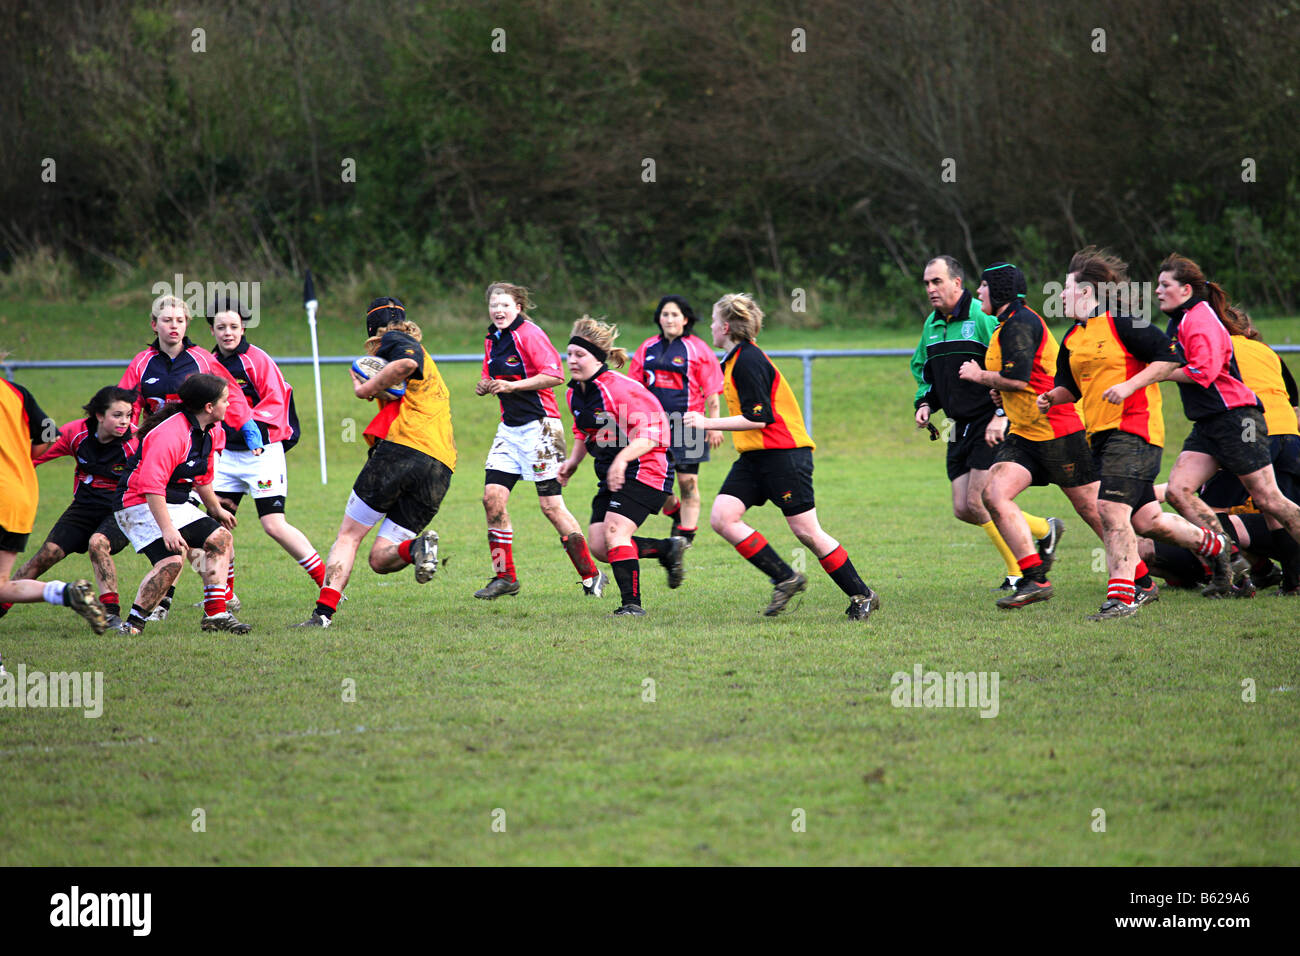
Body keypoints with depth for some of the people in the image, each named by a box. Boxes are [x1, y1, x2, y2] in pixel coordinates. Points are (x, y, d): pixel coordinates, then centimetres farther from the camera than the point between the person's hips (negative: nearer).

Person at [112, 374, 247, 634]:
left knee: (220, 539, 8)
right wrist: (167, 529, -33)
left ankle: (215, 614, 13)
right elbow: (151, 485, -31)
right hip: (141, 504, -10)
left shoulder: (210, 432, 6)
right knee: (173, 559, -26)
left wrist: (216, 508, 35)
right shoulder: (171, 434, -26)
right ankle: (132, 626, -20)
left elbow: (202, 477, 25)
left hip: (176, 505, 10)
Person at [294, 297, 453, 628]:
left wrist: (366, 389, -6)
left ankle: (325, 610, -14)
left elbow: (405, 363, -16)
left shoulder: (393, 341, 7)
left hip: (400, 449, -6)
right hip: (440, 470, 7)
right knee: (380, 558, 5)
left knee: (349, 535, 1)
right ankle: (417, 547, -25)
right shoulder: (432, 370, 33)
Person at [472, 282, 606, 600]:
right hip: (510, 428, 8)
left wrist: (512, 386, -22)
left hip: (539, 426, -8)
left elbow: (554, 375, -20)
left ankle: (591, 576, 2)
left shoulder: (528, 334, -13)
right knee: (492, 497, -3)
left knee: (550, 504, -8)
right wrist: (486, 386, 1)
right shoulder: (492, 340, 12)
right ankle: (505, 577, 6)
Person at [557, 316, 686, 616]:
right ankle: (668, 549, 20)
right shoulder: (575, 394, 5)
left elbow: (650, 436, -23)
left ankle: (632, 603, -11)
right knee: (599, 545, 0)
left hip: (644, 471, -9)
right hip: (610, 477, 9)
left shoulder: (618, 389, -21)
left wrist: (622, 458, -36)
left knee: (614, 532, -20)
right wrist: (573, 461, 10)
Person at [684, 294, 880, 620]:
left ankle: (862, 596, 5)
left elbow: (758, 418, -21)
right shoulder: (736, 359, 15)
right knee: (722, 517, -6)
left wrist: (708, 423, -18)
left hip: (783, 455, -10)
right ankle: (785, 578, -2)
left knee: (806, 531, -7)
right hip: (754, 458, 10)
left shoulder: (747, 361, -16)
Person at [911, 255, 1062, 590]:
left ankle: (1018, 573, 5)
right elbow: (923, 372, 26)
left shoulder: (982, 317, -12)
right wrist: (925, 403, 7)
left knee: (978, 502, -15)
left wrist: (1001, 415, -20)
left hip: (991, 426, -8)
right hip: (960, 429, 8)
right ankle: (1044, 529, 19)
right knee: (962, 509, 2)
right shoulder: (931, 325, 13)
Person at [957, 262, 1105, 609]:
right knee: (994, 494, -10)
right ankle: (1035, 578, -11)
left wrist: (978, 376, -10)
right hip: (1024, 434, 10)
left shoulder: (1020, 324, -15)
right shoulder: (1007, 325, 17)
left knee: (1091, 509, -2)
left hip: (1058, 431, -10)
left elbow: (1017, 379, -24)